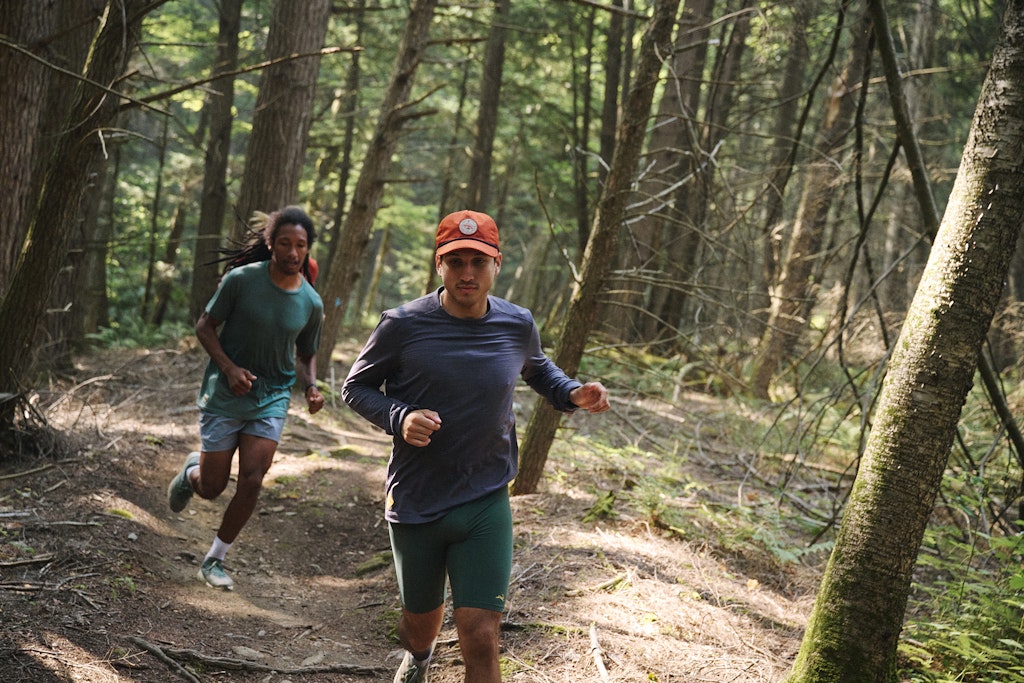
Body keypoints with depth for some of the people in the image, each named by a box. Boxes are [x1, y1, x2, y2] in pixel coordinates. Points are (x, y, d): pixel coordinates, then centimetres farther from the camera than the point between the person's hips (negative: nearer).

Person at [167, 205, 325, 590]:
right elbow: (205, 327, -4)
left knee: (252, 482, -10)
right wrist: (229, 367, -19)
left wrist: (311, 387, -9)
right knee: (211, 487, 2)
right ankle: (191, 471, 41)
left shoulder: (311, 304, -3)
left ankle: (214, 560, 11)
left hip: (271, 400, 2)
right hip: (223, 396, -2)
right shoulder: (241, 280, -13)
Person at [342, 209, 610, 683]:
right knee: (420, 620, 22)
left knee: (480, 639, -11)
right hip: (414, 503, 0)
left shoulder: (517, 326, -3)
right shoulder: (403, 326, -13)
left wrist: (572, 394, -2)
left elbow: (538, 371, 19)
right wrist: (399, 417, -20)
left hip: (486, 505, 0)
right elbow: (356, 386, -1)